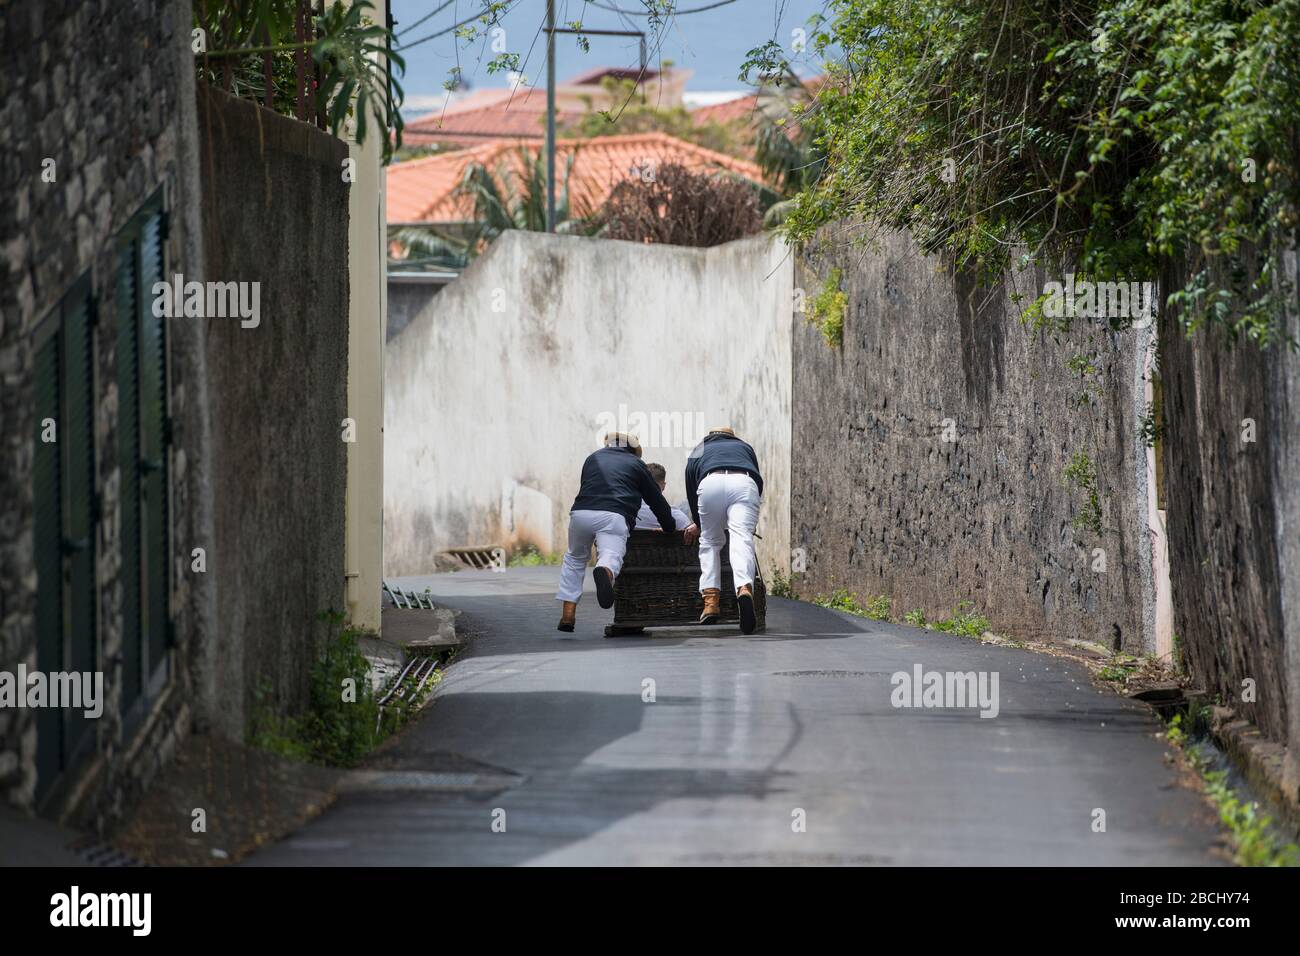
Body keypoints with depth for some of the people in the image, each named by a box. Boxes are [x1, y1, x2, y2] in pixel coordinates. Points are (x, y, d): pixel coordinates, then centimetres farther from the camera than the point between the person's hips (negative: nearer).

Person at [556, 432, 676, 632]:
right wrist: (670, 528, 37)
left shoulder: (593, 458, 31)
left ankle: (568, 614, 16)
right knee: (611, 557, -16)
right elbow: (657, 501, 23)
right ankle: (604, 572, -55)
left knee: (575, 558, 24)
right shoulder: (636, 464, 22)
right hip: (614, 516, -3)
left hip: (582, 512, 3)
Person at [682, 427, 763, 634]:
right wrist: (749, 522, 50)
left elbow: (691, 493, 38)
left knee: (710, 542, 17)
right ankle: (745, 589, -42)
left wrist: (699, 525, 53)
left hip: (710, 484, 0)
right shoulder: (744, 448, 41)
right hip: (744, 484, 0)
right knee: (742, 541, -13)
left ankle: (710, 603, 3)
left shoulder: (697, 453, 39)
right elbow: (759, 482, 39)